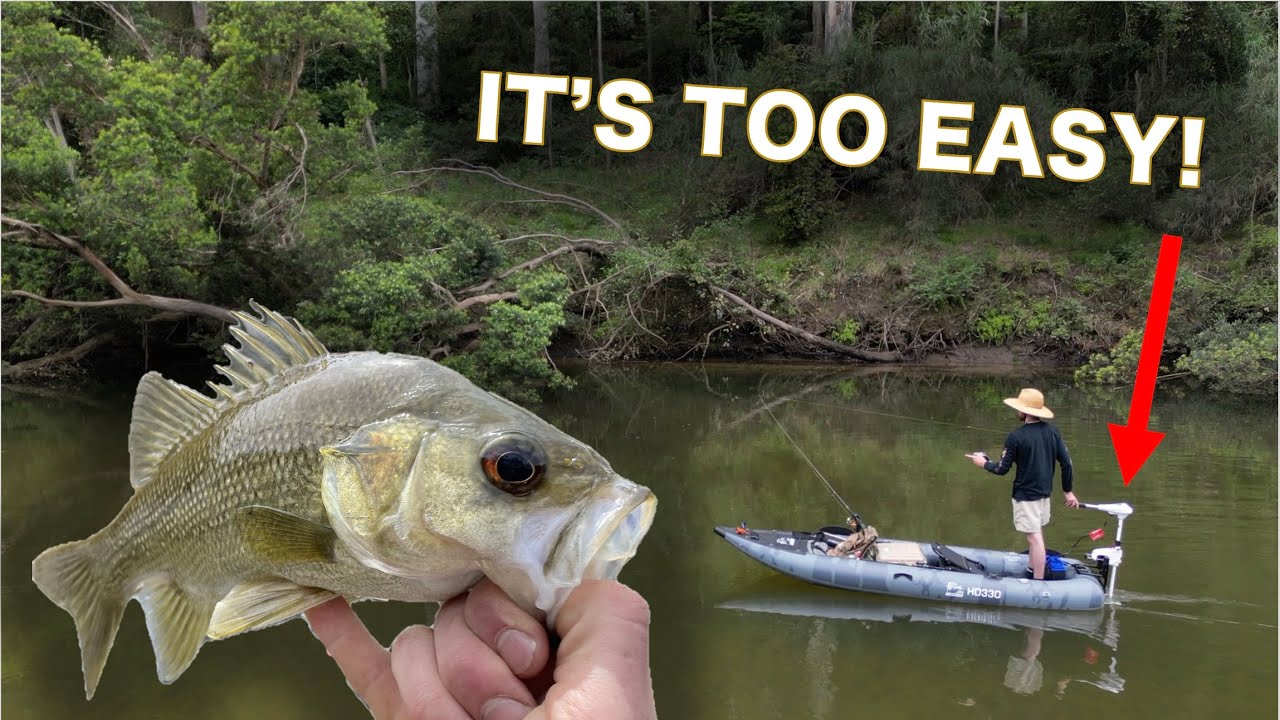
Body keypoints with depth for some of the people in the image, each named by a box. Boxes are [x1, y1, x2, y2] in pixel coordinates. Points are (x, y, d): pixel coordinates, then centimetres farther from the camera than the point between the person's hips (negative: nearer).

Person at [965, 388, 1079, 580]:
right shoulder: (1052, 431, -2)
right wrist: (1068, 491, 11)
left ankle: (1038, 583, 1)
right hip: (1045, 492, 7)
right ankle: (1033, 568, 40)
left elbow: (1002, 469, -13)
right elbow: (1066, 463, 1)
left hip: (1025, 494, -7)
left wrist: (984, 463, 6)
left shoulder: (1016, 437, -19)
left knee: (1035, 537, -4)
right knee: (1036, 532, 24)